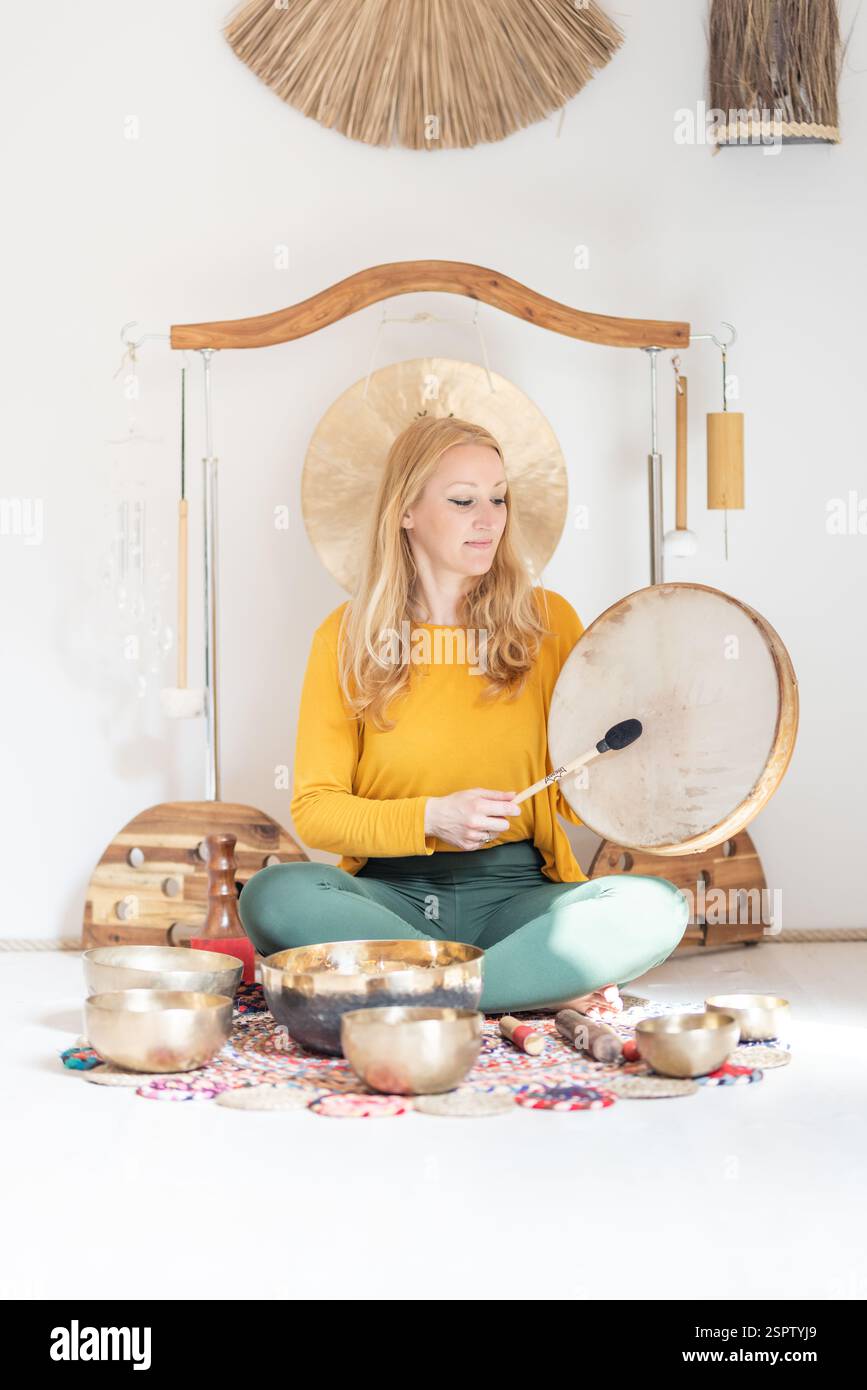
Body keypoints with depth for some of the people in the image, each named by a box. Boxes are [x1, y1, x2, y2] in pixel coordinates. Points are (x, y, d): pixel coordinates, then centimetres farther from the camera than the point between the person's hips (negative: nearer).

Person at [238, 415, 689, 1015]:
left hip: (513, 896, 0)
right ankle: (546, 986, -22)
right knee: (273, 895, -31)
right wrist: (431, 817, -16)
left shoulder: (547, 621, 6)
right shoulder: (348, 636, 3)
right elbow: (315, 809, -1)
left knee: (654, 907, -28)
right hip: (391, 894, 0)